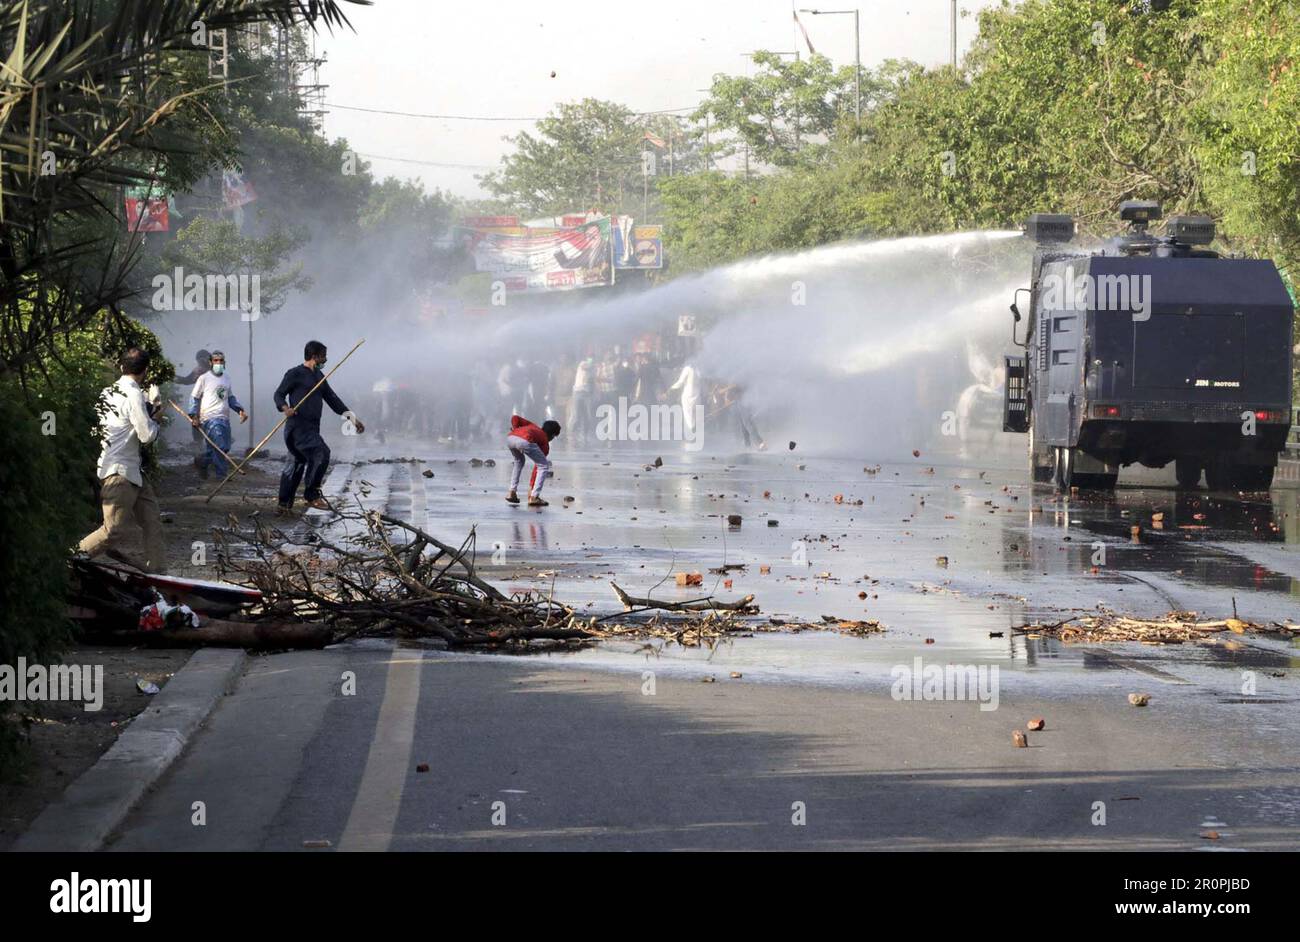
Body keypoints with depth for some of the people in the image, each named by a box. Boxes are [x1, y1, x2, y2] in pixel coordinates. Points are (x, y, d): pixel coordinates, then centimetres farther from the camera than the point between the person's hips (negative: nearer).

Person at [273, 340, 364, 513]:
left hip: (312, 427, 8)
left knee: (295, 463, 10)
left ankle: (284, 505, 14)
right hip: (298, 426, -8)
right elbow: (279, 394, -4)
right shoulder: (295, 374, -5)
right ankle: (312, 495, -9)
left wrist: (352, 417, 19)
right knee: (320, 454, -19)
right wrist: (285, 408, -25)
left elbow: (332, 398, 23)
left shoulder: (319, 376, 20)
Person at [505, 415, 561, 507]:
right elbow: (536, 467, 28)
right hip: (525, 441, -6)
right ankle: (534, 497, 4)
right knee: (544, 466, 13)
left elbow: (515, 418, 27)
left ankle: (512, 493, 29)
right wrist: (531, 487, 33)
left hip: (510, 438, 6)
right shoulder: (545, 444, 27)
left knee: (519, 461, 35)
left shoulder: (533, 427, 40)